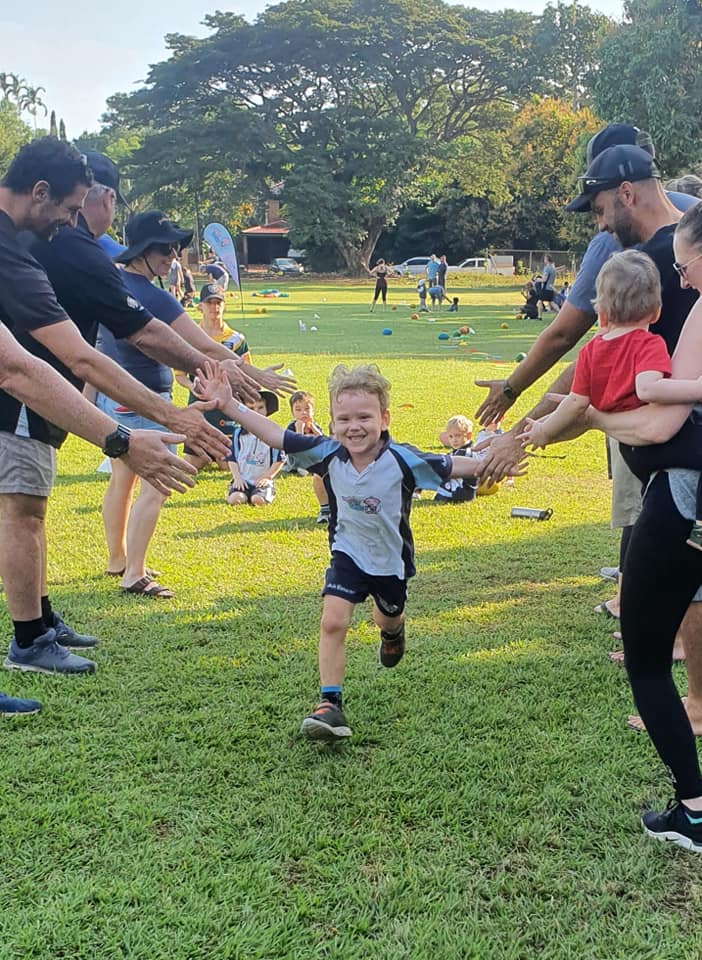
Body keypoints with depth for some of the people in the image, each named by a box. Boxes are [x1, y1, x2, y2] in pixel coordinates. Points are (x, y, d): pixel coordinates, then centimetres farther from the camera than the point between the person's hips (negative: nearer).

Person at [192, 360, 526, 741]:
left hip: (391, 559, 0)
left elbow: (451, 466, -19)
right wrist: (228, 404, -26)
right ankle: (330, 703, -7)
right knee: (332, 622, -16)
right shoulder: (327, 454, -20)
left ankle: (393, 630, 63)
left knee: (388, 618, 24)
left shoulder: (402, 460, -26)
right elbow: (276, 436, -21)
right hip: (348, 554, 0)